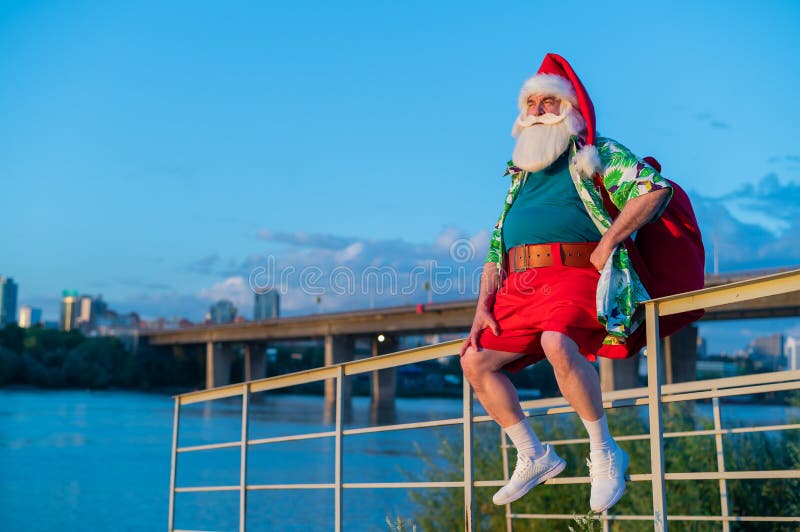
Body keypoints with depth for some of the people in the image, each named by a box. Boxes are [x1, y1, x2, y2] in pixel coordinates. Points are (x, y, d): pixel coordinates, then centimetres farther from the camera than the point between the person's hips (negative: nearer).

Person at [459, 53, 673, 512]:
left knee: (557, 343, -35)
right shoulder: (520, 177, 25)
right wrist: (483, 309, 9)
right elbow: (495, 249, 21)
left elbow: (655, 188, -9)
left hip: (575, 275, -7)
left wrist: (607, 243, -13)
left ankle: (605, 453, -17)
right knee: (475, 360, -4)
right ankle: (534, 457, 8)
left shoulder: (596, 154, 8)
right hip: (520, 286, 7)